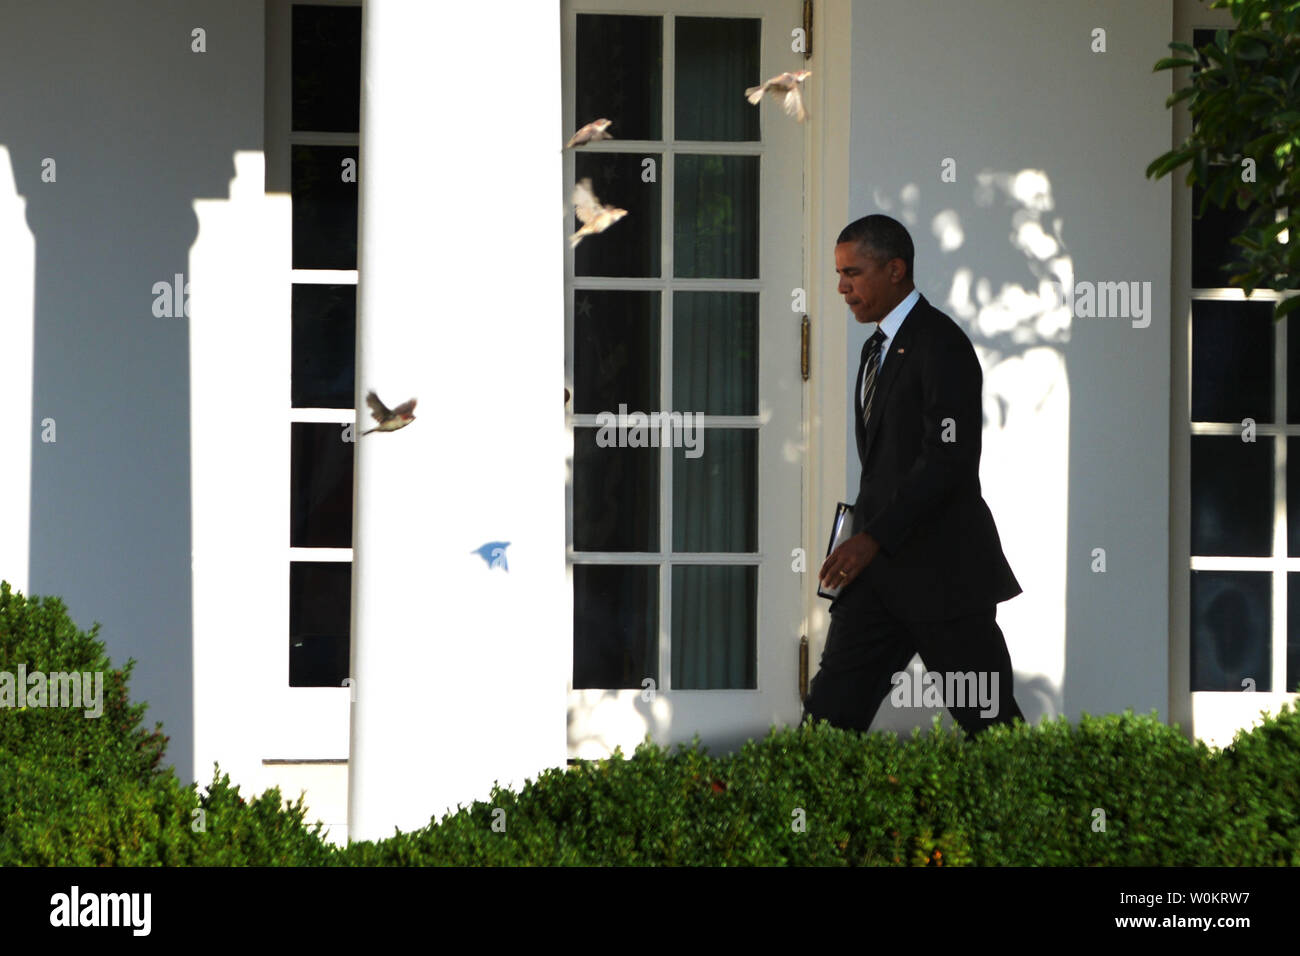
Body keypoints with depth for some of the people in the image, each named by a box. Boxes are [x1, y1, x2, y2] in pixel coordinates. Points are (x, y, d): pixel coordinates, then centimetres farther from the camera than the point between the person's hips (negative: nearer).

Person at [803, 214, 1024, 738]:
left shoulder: (941, 345, -12)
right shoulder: (878, 347, 18)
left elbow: (949, 459, -21)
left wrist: (873, 538, -25)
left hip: (942, 573, -8)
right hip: (878, 571, 8)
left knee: (989, 722, 0)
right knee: (831, 711, -2)